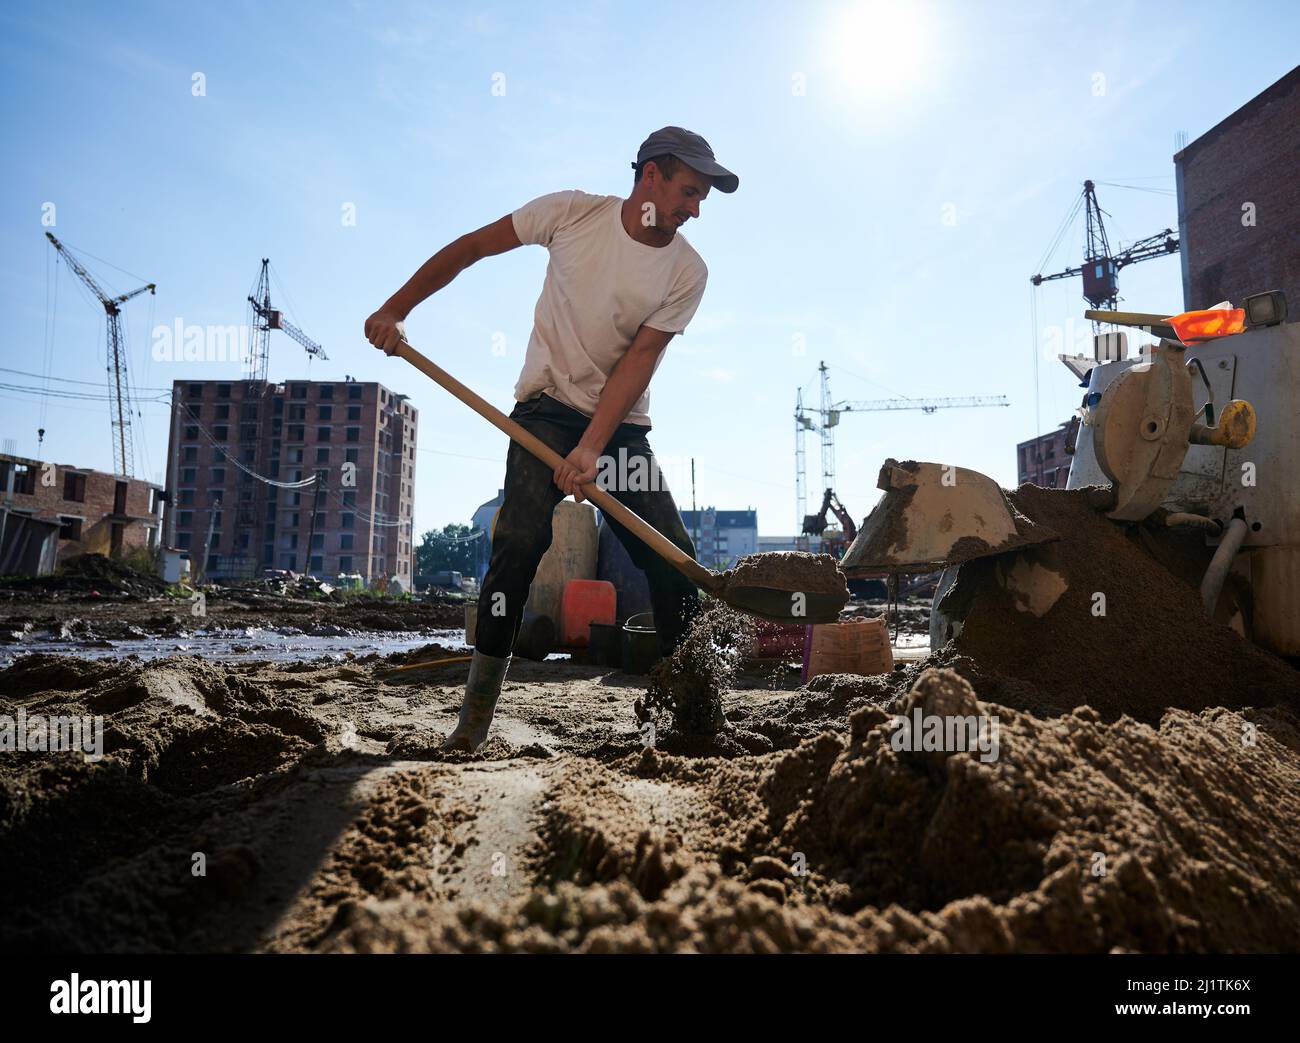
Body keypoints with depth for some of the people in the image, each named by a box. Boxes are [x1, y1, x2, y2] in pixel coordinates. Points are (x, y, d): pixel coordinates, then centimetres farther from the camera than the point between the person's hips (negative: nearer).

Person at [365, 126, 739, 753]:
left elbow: (639, 360, -14)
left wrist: (594, 449, -24)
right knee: (521, 538, -20)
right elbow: (471, 247, 0)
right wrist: (396, 309, -5)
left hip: (622, 424, 3)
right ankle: (478, 706, -8)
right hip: (548, 407, -2)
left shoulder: (687, 271, -6)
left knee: (672, 556, -5)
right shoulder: (572, 212, -7)